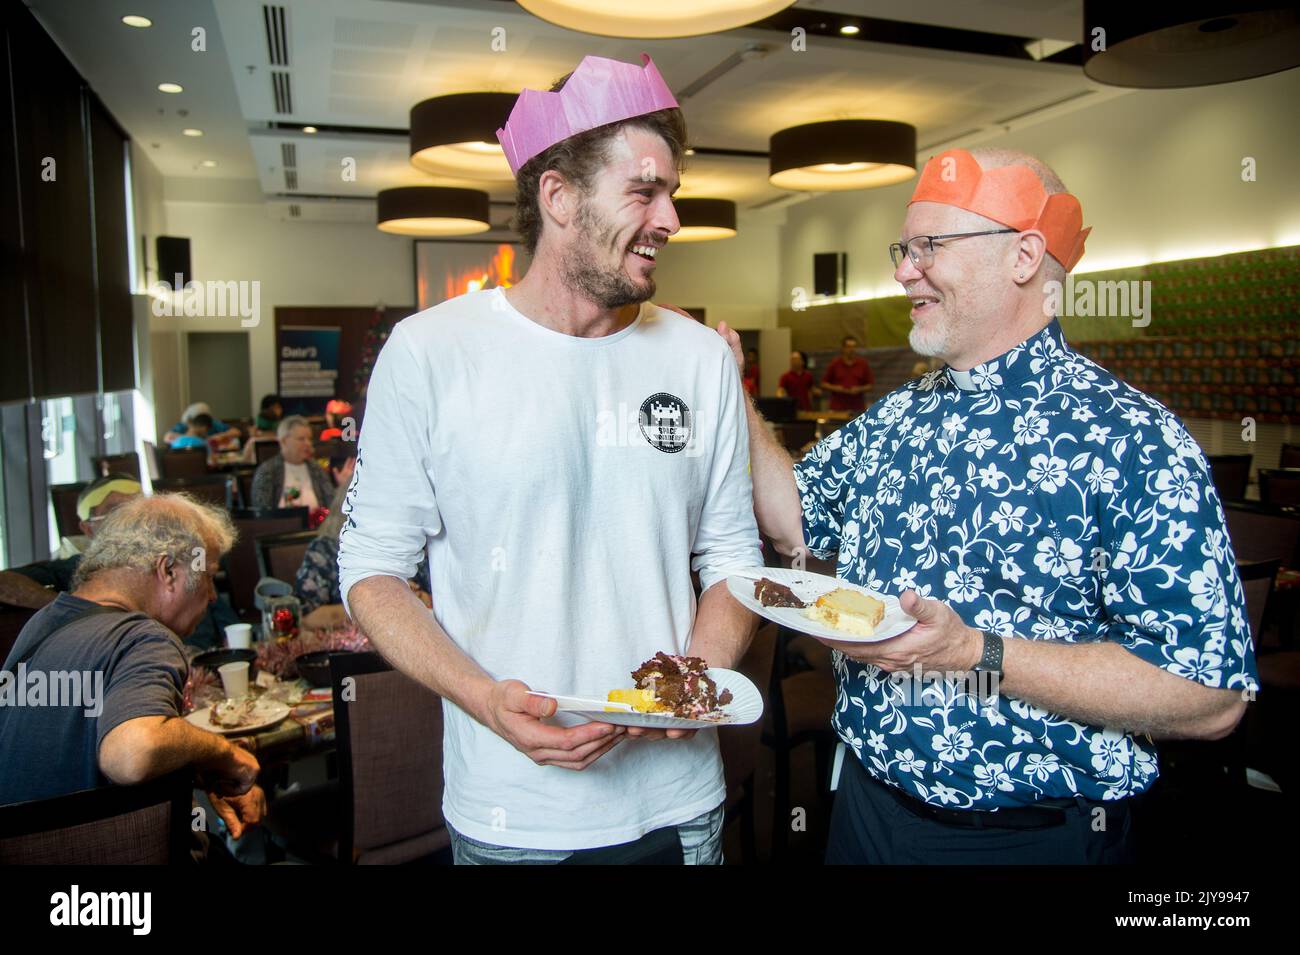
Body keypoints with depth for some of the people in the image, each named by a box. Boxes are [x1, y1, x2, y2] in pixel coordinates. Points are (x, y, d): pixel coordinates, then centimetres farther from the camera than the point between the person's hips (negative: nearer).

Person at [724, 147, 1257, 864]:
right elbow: (797, 522, 11)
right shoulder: (894, 419, 4)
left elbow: (1211, 697, -21)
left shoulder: (1131, 441, -18)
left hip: (1033, 835, -5)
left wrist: (973, 654, -28)